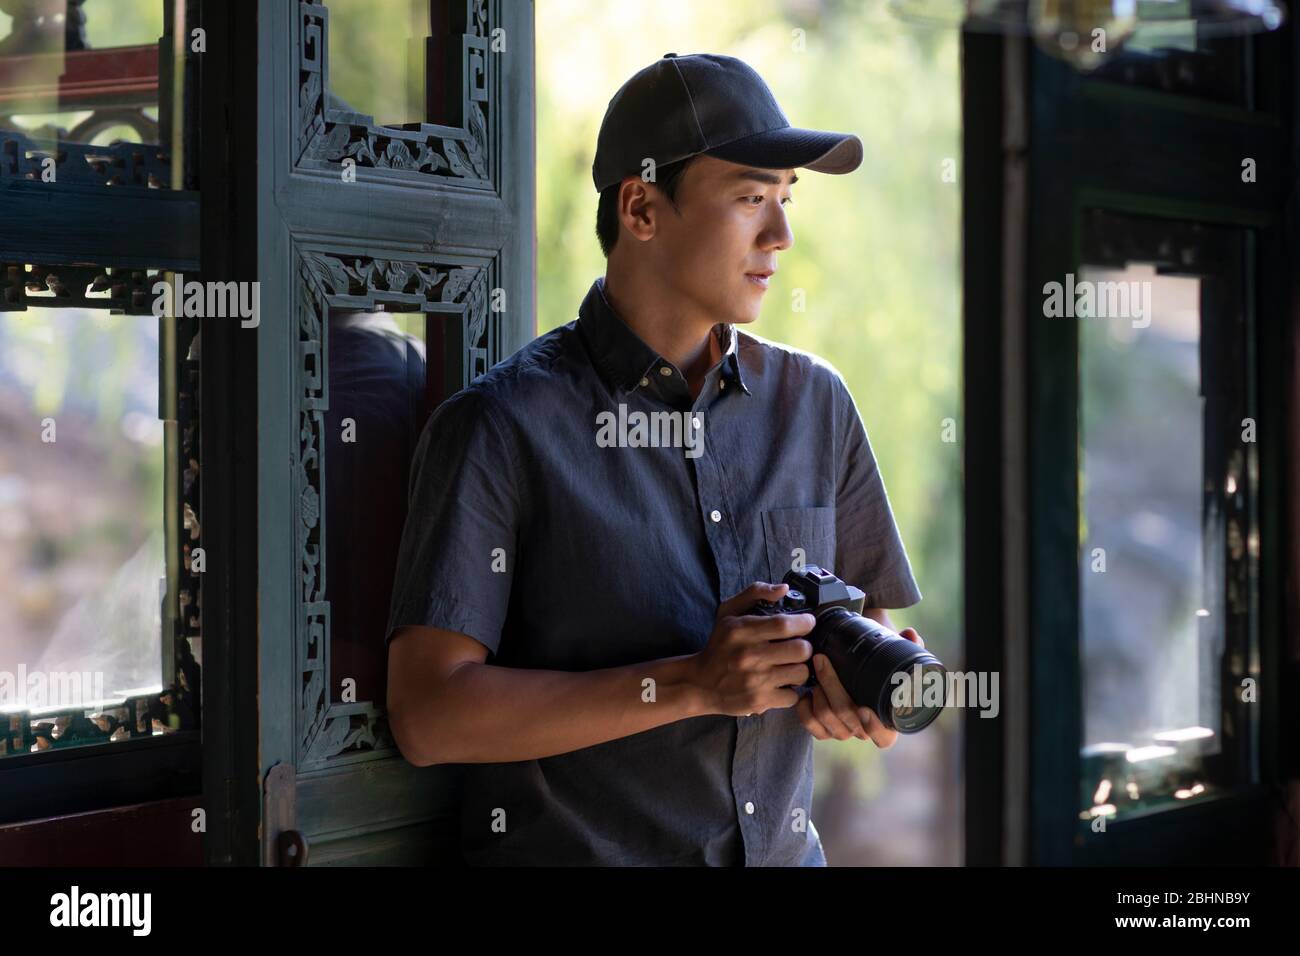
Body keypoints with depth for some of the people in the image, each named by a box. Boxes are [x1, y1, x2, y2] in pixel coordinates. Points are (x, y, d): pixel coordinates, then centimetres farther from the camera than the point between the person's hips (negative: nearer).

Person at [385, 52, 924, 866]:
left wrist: (863, 688, -7)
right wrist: (692, 685, -19)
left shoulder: (814, 404, 7)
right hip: (573, 848, -5)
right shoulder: (501, 426, -9)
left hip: (783, 849, 5)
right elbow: (428, 714, -14)